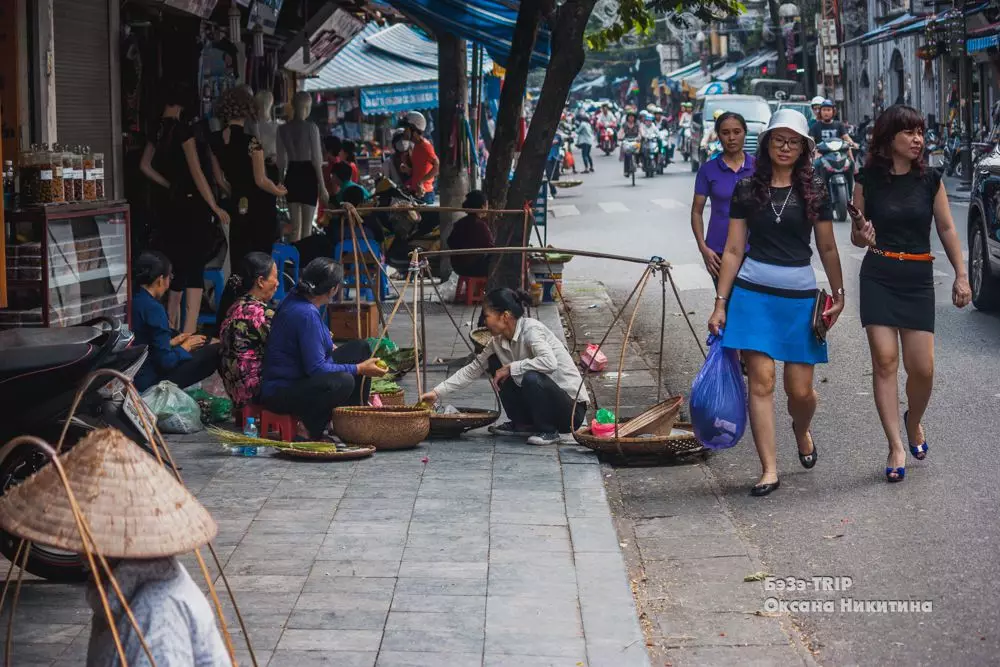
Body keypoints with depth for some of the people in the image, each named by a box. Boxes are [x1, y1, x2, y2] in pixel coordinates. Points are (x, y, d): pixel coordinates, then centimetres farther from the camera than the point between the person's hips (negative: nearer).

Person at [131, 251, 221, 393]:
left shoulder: (133, 300, 3)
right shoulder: (153, 308, -21)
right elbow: (166, 361, -20)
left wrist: (171, 342, 15)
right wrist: (186, 347, -2)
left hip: (134, 377, 9)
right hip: (152, 381, -9)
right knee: (217, 351, -2)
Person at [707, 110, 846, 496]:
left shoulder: (814, 192, 5)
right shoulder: (747, 190, 5)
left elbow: (828, 248, 11)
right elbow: (734, 250, 6)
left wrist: (838, 294, 9)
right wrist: (720, 303, 3)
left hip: (800, 296, 0)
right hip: (753, 292, 0)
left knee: (800, 390, 0)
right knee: (761, 381, -7)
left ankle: (802, 430, 35)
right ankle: (769, 469, 0)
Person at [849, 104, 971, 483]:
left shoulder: (930, 180, 3)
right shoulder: (868, 180, 0)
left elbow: (947, 229, 9)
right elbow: (856, 237, 7)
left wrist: (961, 275, 4)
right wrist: (863, 236, -16)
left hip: (918, 280, 1)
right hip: (878, 277, -1)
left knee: (922, 368, -2)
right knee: (884, 362, -8)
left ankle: (914, 422, 29)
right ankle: (896, 448, -4)